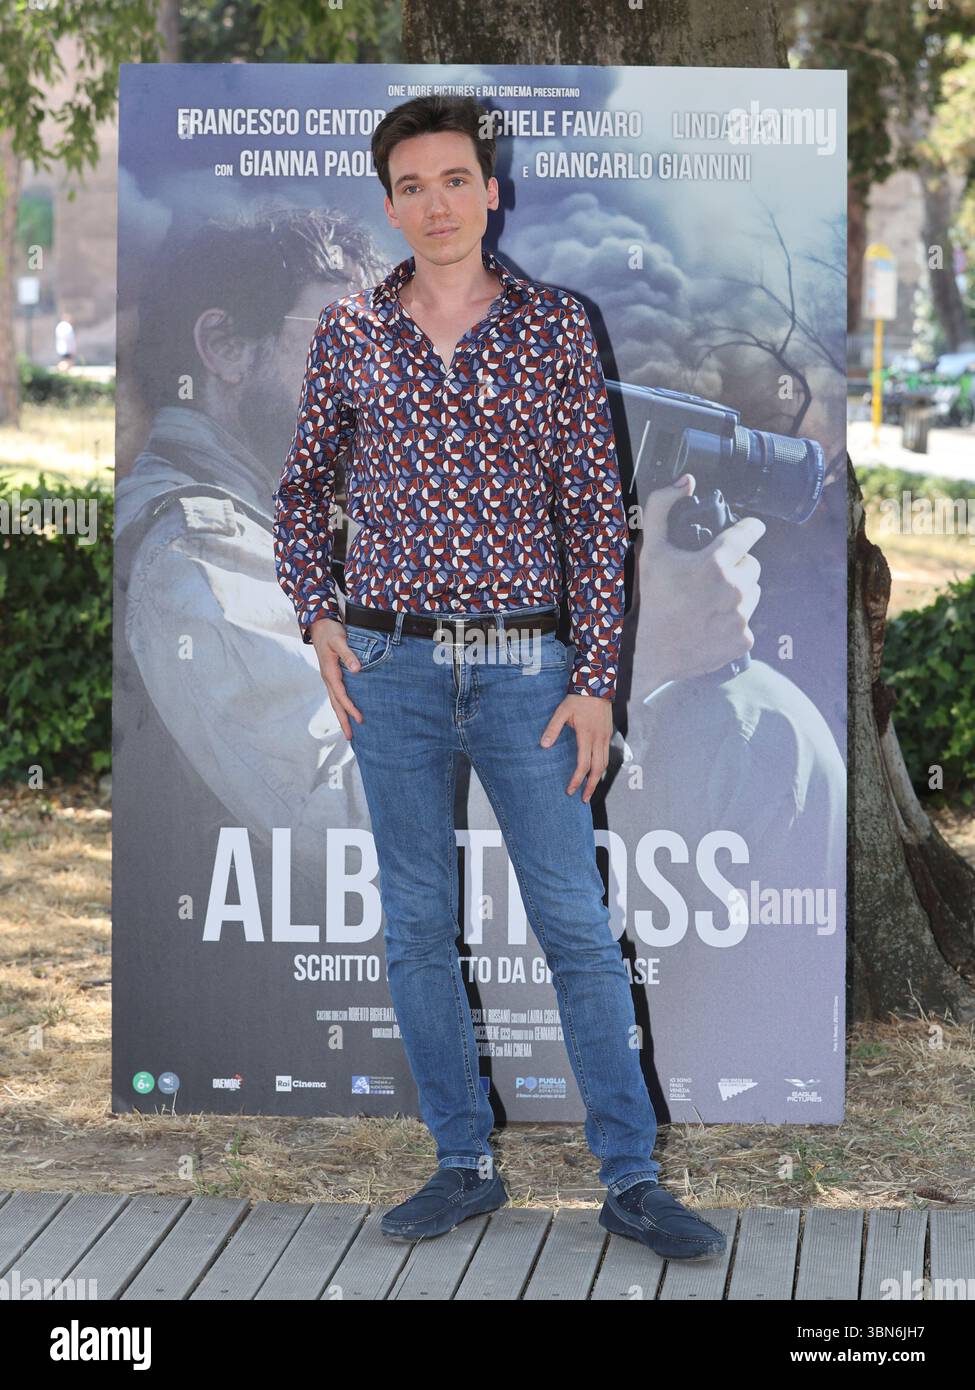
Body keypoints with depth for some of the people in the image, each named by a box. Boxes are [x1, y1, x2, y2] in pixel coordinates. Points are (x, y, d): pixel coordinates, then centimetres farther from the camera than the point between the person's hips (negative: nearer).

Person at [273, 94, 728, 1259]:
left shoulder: (555, 327, 0)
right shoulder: (348, 333, 4)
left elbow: (595, 510, 0)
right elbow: (303, 488, 14)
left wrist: (597, 682, -6)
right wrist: (315, 621, -2)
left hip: (523, 668, -1)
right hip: (391, 664, 1)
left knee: (576, 923, -1)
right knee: (418, 923, 5)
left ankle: (631, 1181, 5)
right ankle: (464, 1164, 17)